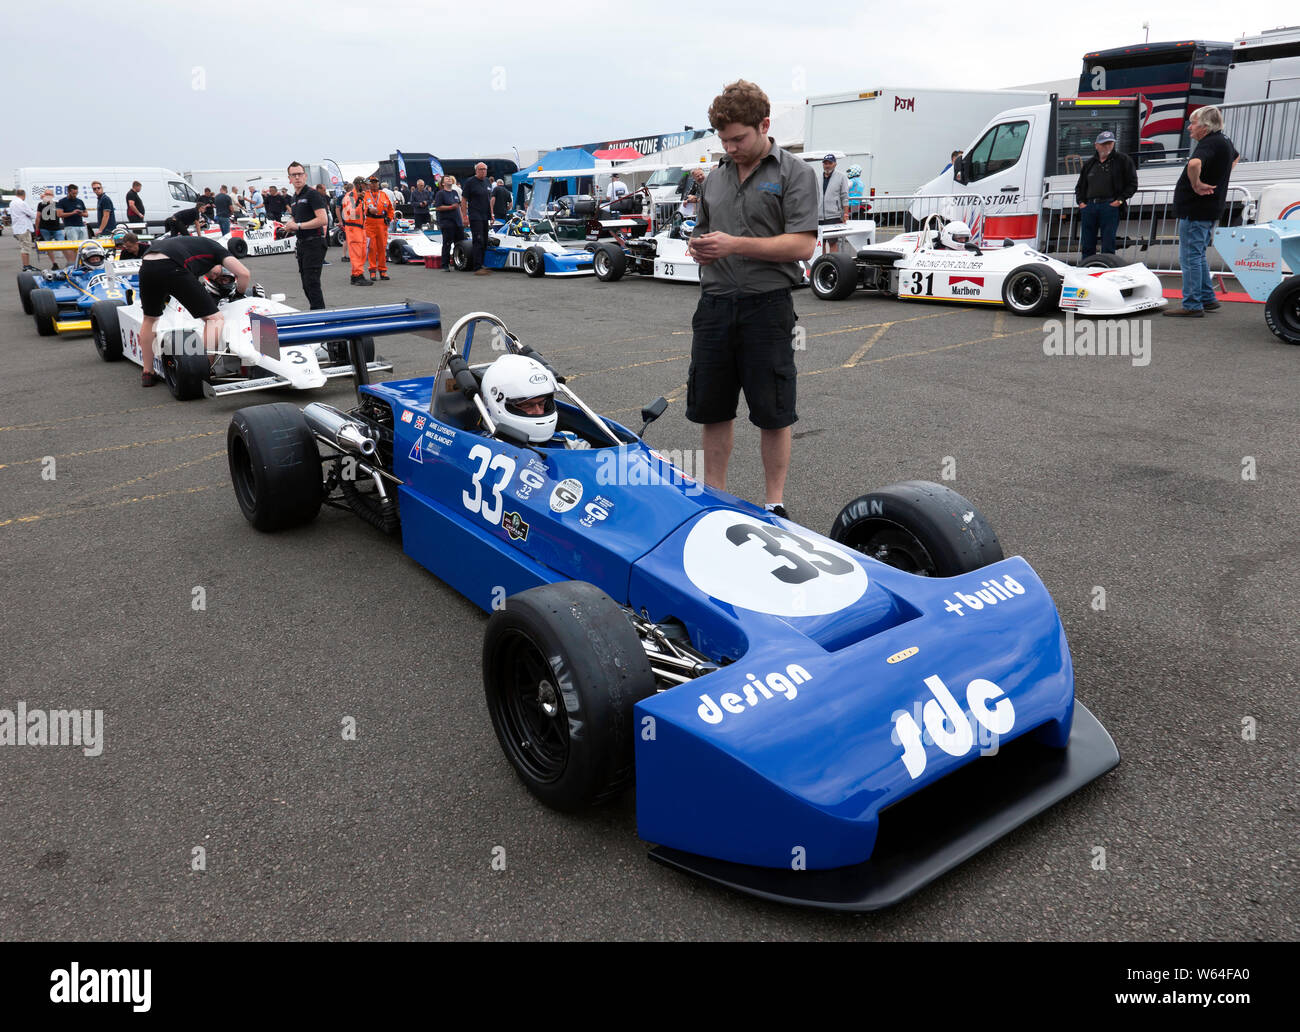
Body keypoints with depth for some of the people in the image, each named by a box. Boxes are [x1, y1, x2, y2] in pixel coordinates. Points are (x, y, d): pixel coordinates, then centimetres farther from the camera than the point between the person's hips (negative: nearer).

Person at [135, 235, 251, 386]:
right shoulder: (215, 247, 24)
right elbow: (244, 274, 8)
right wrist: (240, 294, 28)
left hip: (146, 266, 7)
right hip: (173, 269, -6)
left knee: (150, 318, 30)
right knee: (215, 319, 4)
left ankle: (147, 373, 34)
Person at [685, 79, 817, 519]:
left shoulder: (795, 173, -1)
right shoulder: (715, 178, 17)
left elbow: (803, 245, -11)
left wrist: (736, 245, -17)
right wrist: (699, 246, 1)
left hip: (767, 305, -5)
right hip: (715, 304, 5)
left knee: (773, 413, 2)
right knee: (711, 408, 9)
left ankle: (774, 503, 14)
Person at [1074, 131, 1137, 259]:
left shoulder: (1122, 160, 8)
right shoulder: (1089, 163, 19)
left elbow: (1132, 184, 6)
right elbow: (1080, 186, 26)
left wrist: (1120, 199, -6)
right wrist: (1080, 201, 10)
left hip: (1110, 206, -4)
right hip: (1089, 207, 4)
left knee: (1108, 245, -8)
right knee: (1087, 245, 5)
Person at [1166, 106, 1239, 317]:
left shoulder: (1209, 143, -18)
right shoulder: (1225, 141, 14)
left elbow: (1194, 164, -41)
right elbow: (1236, 157, 37)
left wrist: (1196, 184, -25)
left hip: (1195, 211, -10)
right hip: (1211, 209, 10)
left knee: (1189, 257, -5)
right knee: (1198, 256, 19)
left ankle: (1191, 305, -3)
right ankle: (1208, 299, 23)